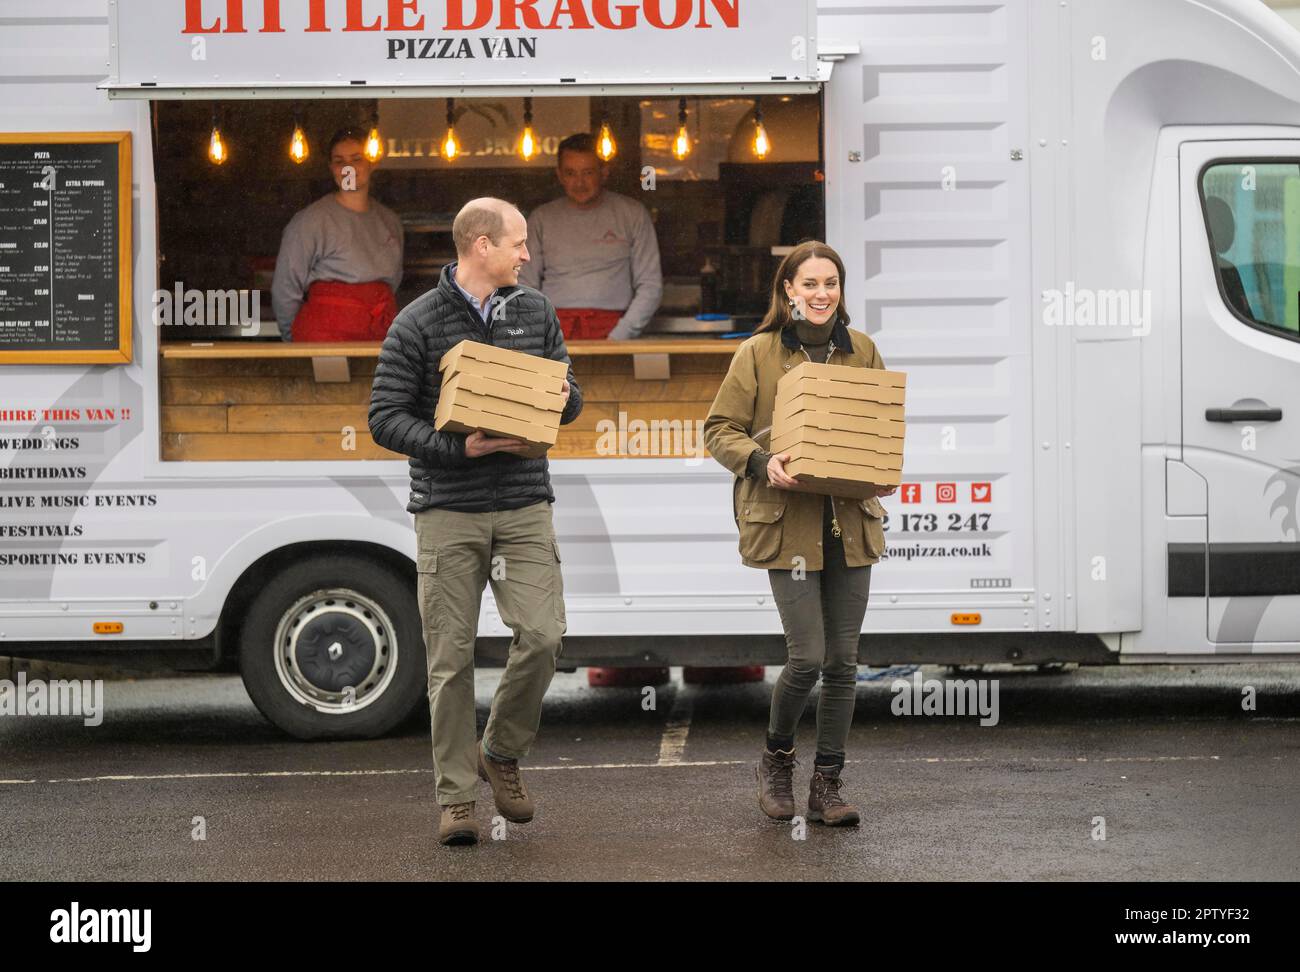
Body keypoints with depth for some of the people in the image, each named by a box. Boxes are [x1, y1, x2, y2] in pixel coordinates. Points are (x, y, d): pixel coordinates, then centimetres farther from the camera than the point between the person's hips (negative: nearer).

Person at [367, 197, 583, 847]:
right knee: (451, 657, -1)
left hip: (524, 507, 3)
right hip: (447, 512, -3)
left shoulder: (536, 312, 11)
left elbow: (569, 394, 19)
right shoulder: (417, 324, -3)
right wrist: (458, 448, -17)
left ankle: (502, 754, 13)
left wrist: (563, 400, -5)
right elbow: (386, 419, -6)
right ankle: (457, 797, 9)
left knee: (541, 635, -11)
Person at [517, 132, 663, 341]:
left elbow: (650, 286, 8)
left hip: (610, 326, -1)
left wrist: (618, 338, -4)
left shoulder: (632, 214, 11)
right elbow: (524, 285, 14)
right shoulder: (541, 218, 16)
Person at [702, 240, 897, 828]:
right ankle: (776, 759, 17)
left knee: (842, 661, 4)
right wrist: (762, 462, -18)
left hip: (849, 521, 4)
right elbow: (720, 430, 0)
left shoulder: (862, 351, 9)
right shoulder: (759, 354, -1)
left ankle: (827, 787, 13)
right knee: (808, 655, -10)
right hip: (787, 520, -4)